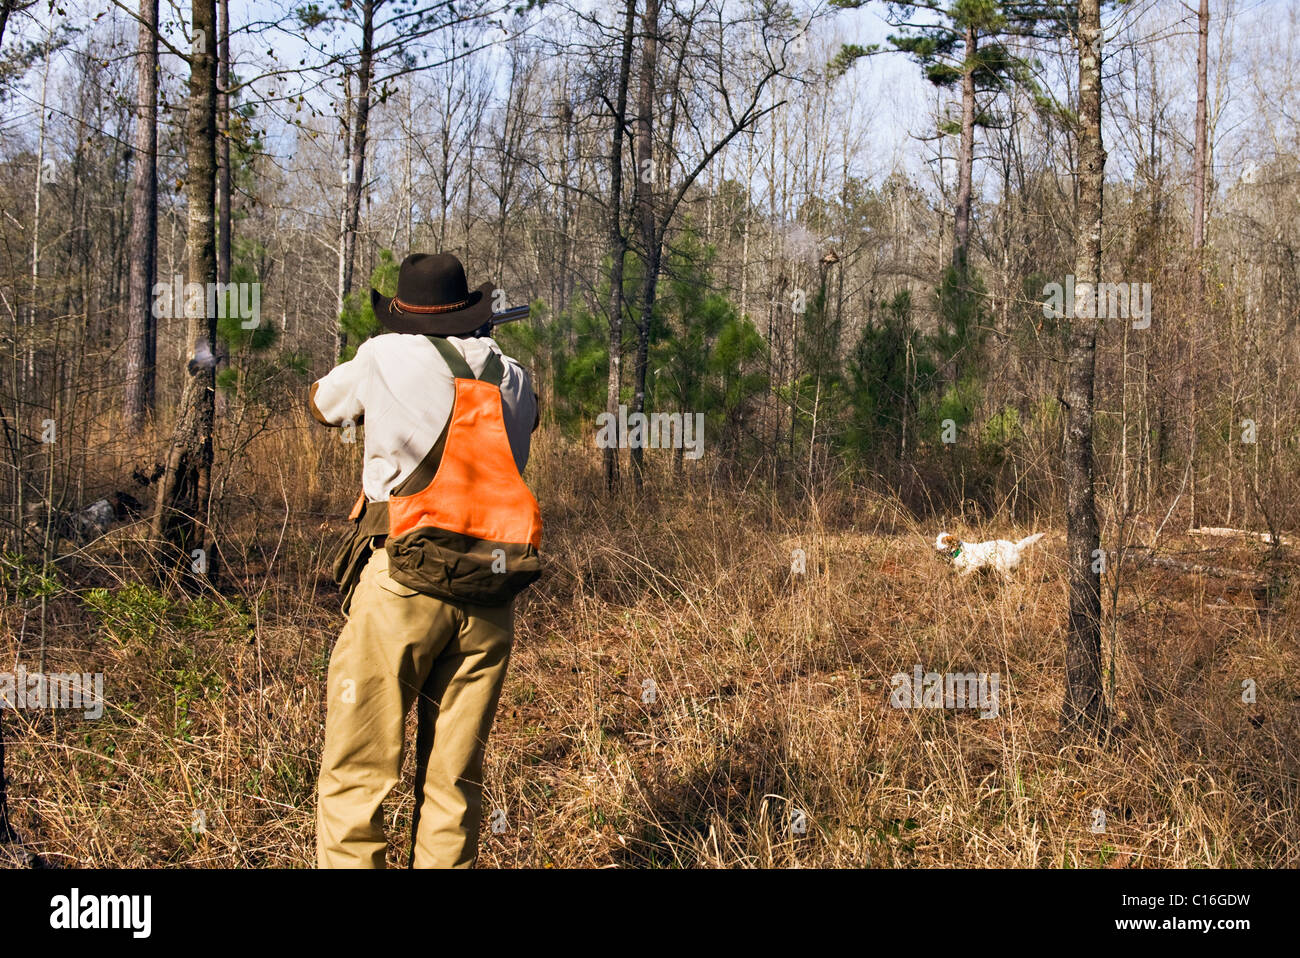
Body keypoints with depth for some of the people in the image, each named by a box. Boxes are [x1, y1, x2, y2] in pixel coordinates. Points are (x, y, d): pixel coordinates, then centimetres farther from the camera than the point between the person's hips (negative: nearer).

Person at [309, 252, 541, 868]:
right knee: (453, 781, 11)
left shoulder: (385, 357, 3)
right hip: (491, 600, 4)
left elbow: (324, 404, 20)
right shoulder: (514, 379, 12)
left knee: (356, 776, 0)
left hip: (404, 583, -4)